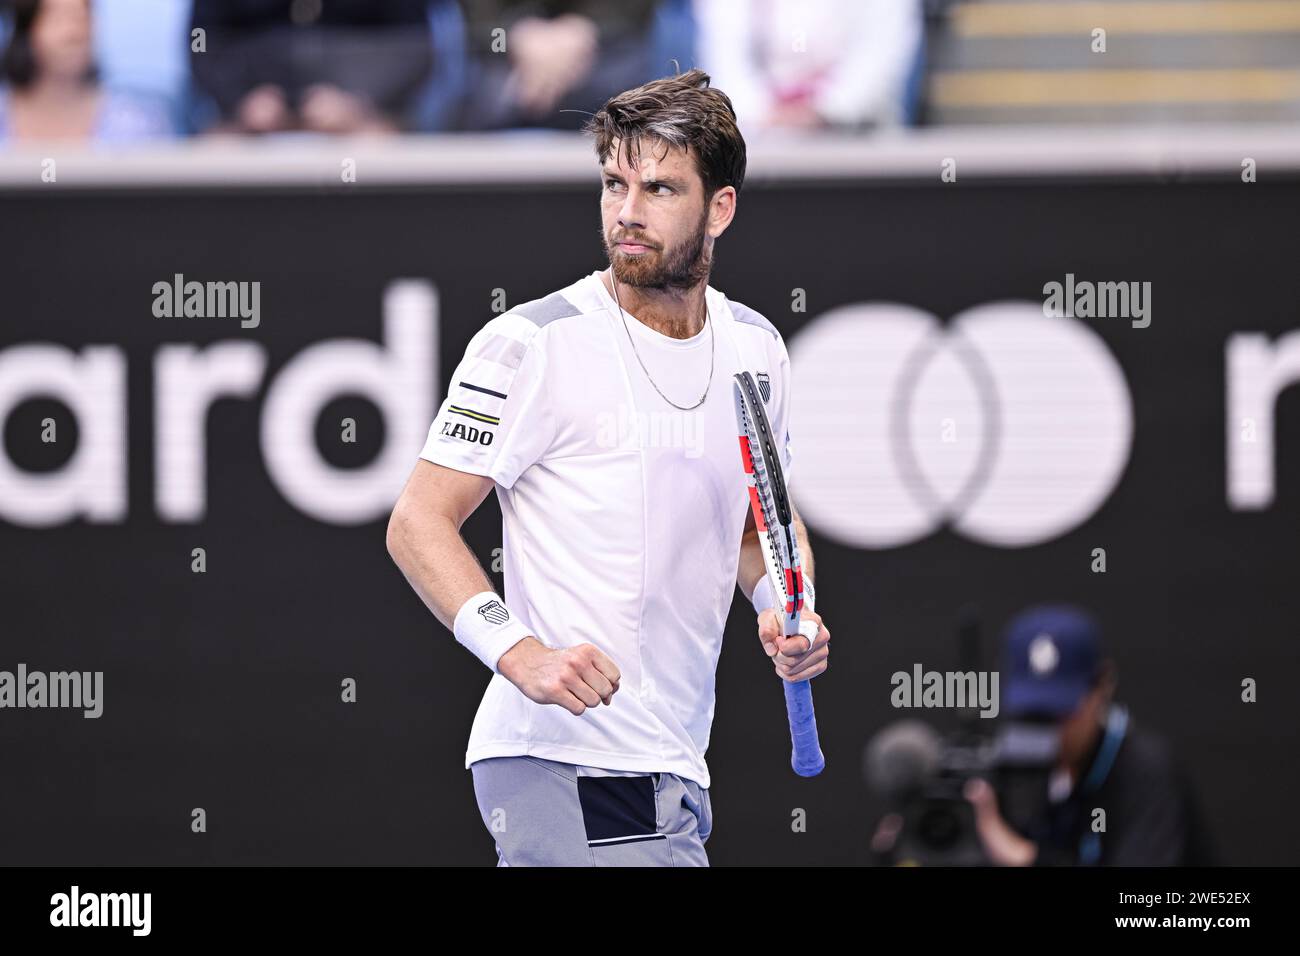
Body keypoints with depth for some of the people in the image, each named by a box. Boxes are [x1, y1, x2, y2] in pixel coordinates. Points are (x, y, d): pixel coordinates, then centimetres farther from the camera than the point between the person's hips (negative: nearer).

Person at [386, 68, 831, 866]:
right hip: (561, 767, -7)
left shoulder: (757, 349, 10)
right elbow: (418, 523, -9)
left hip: (675, 777, 7)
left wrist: (787, 611, 3)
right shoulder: (532, 344, -9)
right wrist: (520, 652, -23)